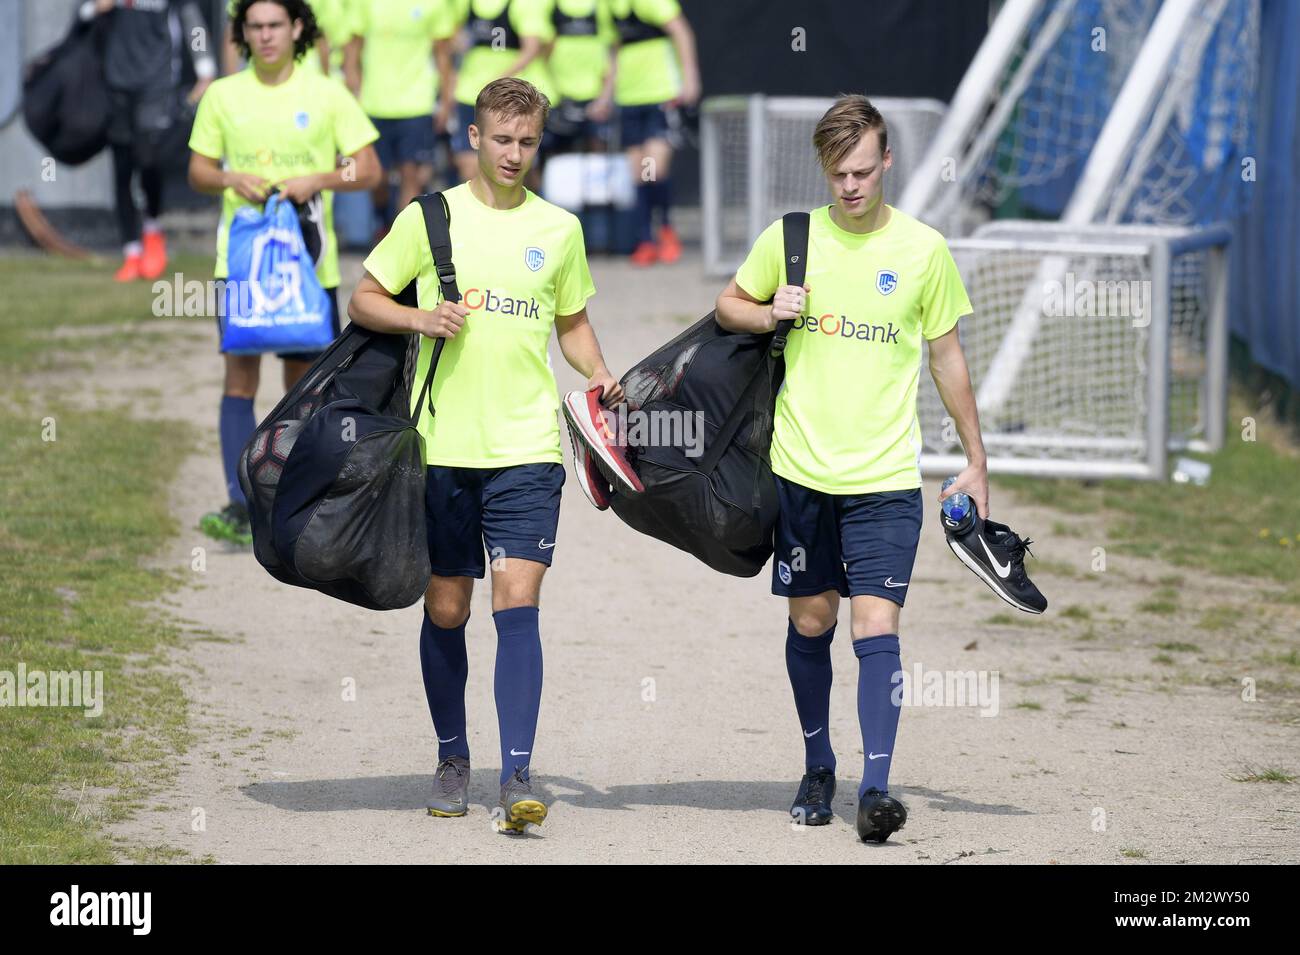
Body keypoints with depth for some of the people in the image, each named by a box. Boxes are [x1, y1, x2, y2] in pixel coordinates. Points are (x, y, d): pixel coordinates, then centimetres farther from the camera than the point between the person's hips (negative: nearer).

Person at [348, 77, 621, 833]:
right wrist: (419, 318, -12)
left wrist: (600, 377, 1)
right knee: (446, 609, 7)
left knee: (518, 604, -11)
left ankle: (518, 777, -15)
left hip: (528, 450, 0)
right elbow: (365, 302, 7)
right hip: (444, 448, 0)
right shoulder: (429, 218, 2)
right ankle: (453, 760, 25)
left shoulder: (559, 229, 8)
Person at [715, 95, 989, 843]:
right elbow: (729, 304, 16)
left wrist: (976, 461, 10)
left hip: (886, 478, -2)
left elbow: (950, 359, 9)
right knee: (810, 623, 9)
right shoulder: (791, 236, 2)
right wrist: (769, 312, -7)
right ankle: (819, 769, 26)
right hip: (801, 468, 2)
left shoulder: (924, 249, 0)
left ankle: (877, 787, -16)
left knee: (876, 625, -12)